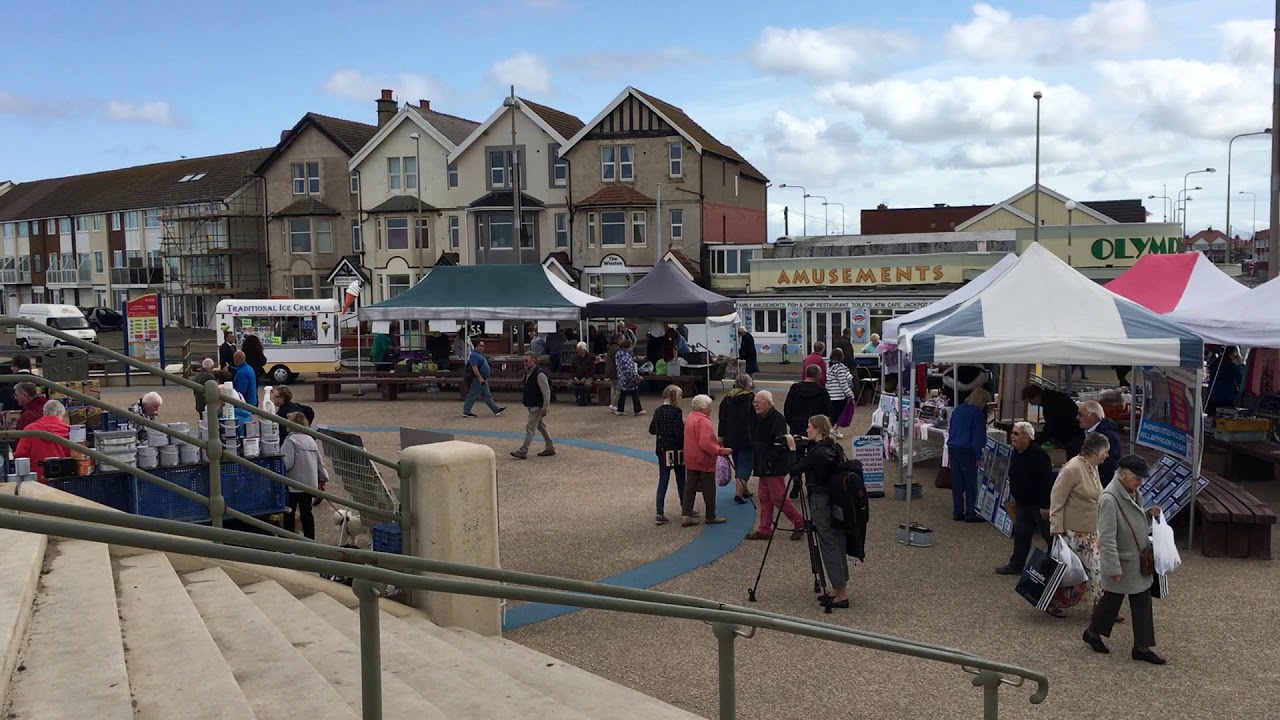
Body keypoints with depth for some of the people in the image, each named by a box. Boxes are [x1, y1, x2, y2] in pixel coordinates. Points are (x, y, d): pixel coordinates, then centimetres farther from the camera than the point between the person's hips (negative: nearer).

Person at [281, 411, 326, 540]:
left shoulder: (290, 440, -14)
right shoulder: (311, 440, 11)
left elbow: (287, 463, -21)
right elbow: (319, 461, 14)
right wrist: (323, 477, 23)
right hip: (310, 483, 7)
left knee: (290, 513, 4)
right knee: (306, 512, 12)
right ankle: (310, 539, 14)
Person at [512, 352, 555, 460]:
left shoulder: (539, 374, -20)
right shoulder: (528, 373, 8)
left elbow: (546, 392, -20)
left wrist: (544, 408, -20)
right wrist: (525, 399, 18)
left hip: (538, 406, -10)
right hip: (531, 405, 10)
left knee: (530, 428, -8)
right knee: (541, 427, 17)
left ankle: (523, 452, -6)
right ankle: (550, 448, 27)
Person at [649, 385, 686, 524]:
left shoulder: (658, 412, 4)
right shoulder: (676, 412, -17)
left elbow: (651, 430, 12)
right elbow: (679, 433, -23)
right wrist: (684, 426, -5)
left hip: (662, 451, 5)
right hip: (676, 451, -5)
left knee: (663, 481, 6)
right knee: (681, 480, 11)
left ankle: (659, 513, 0)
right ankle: (685, 509, 26)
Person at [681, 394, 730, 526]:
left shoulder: (690, 417, 9)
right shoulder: (703, 421, -21)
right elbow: (706, 443, -29)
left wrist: (717, 447, 18)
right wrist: (721, 451, -21)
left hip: (691, 460, 8)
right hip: (704, 461, -8)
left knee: (690, 488, 10)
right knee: (709, 490, 6)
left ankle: (686, 515, 8)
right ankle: (710, 516, 16)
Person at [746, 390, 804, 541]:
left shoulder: (777, 419, -17)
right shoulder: (758, 419, 14)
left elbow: (781, 442, -24)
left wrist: (771, 459, -26)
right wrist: (755, 463, 17)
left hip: (775, 466, -9)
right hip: (763, 466, 10)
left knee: (778, 497, -6)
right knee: (764, 497, 12)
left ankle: (799, 523, 10)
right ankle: (764, 529, 18)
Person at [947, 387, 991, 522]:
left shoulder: (958, 410, 13)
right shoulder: (977, 413, -11)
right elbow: (978, 436, -13)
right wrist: (978, 455, -9)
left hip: (952, 448, 7)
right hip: (966, 450, -7)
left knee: (956, 483, 11)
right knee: (971, 484, 1)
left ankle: (957, 512, 14)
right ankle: (970, 514, 2)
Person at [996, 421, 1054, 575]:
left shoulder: (1038, 455, -23)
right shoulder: (1016, 453, 6)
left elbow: (1046, 482, -25)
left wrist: (1045, 506, -26)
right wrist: (1015, 498, 19)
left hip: (1039, 504, -9)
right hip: (1024, 503, 9)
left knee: (1049, 535, 2)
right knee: (1020, 533, 11)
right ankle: (1016, 565, 18)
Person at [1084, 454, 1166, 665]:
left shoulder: (1132, 494, 3)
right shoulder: (1110, 499, -25)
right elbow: (1107, 538, -25)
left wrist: (1150, 515, 0)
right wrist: (1114, 568, -25)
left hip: (1139, 562, 8)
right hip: (1121, 562, -8)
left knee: (1143, 603, 11)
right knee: (1112, 600, 10)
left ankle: (1142, 648, 20)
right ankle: (1092, 633, 32)